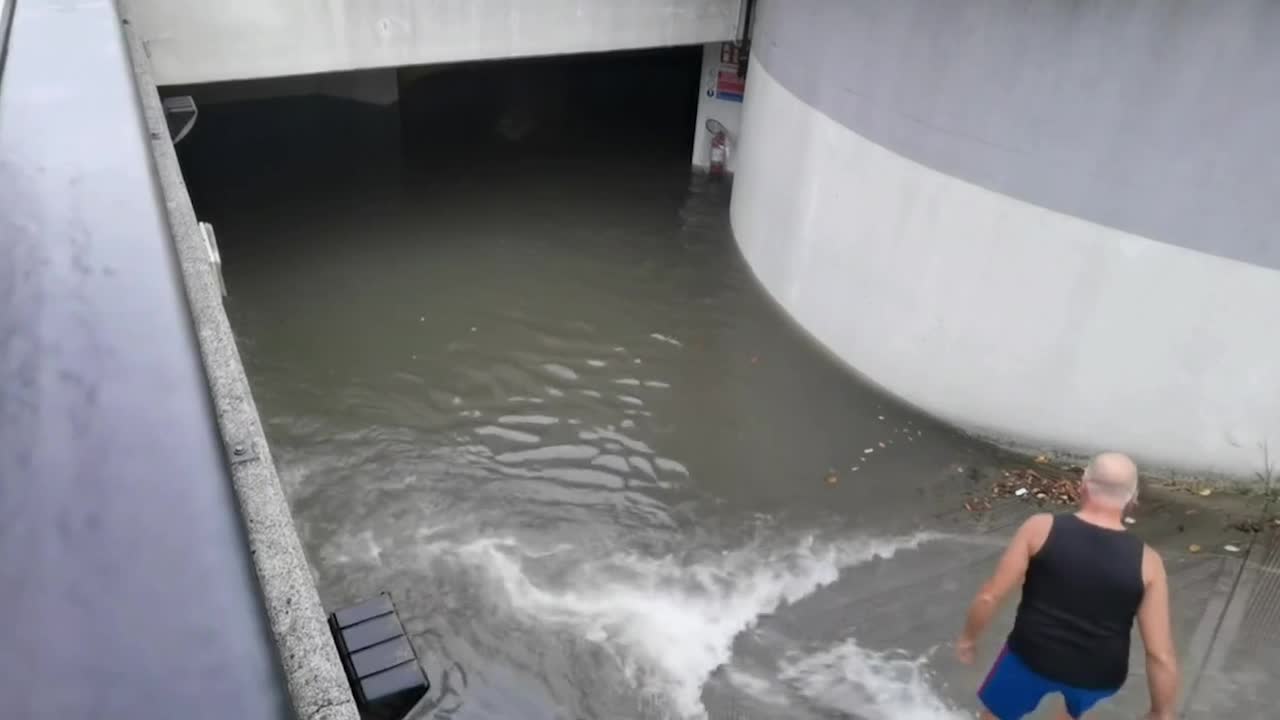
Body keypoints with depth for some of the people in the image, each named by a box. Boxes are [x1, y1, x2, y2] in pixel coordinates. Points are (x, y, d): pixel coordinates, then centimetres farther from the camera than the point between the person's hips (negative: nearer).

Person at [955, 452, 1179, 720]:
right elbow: (1161, 655, -13)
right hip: (1097, 676, 2)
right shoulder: (1146, 562, -13)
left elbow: (990, 597, -13)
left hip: (1032, 655, -1)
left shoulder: (1041, 528, -16)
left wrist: (968, 637, 4)